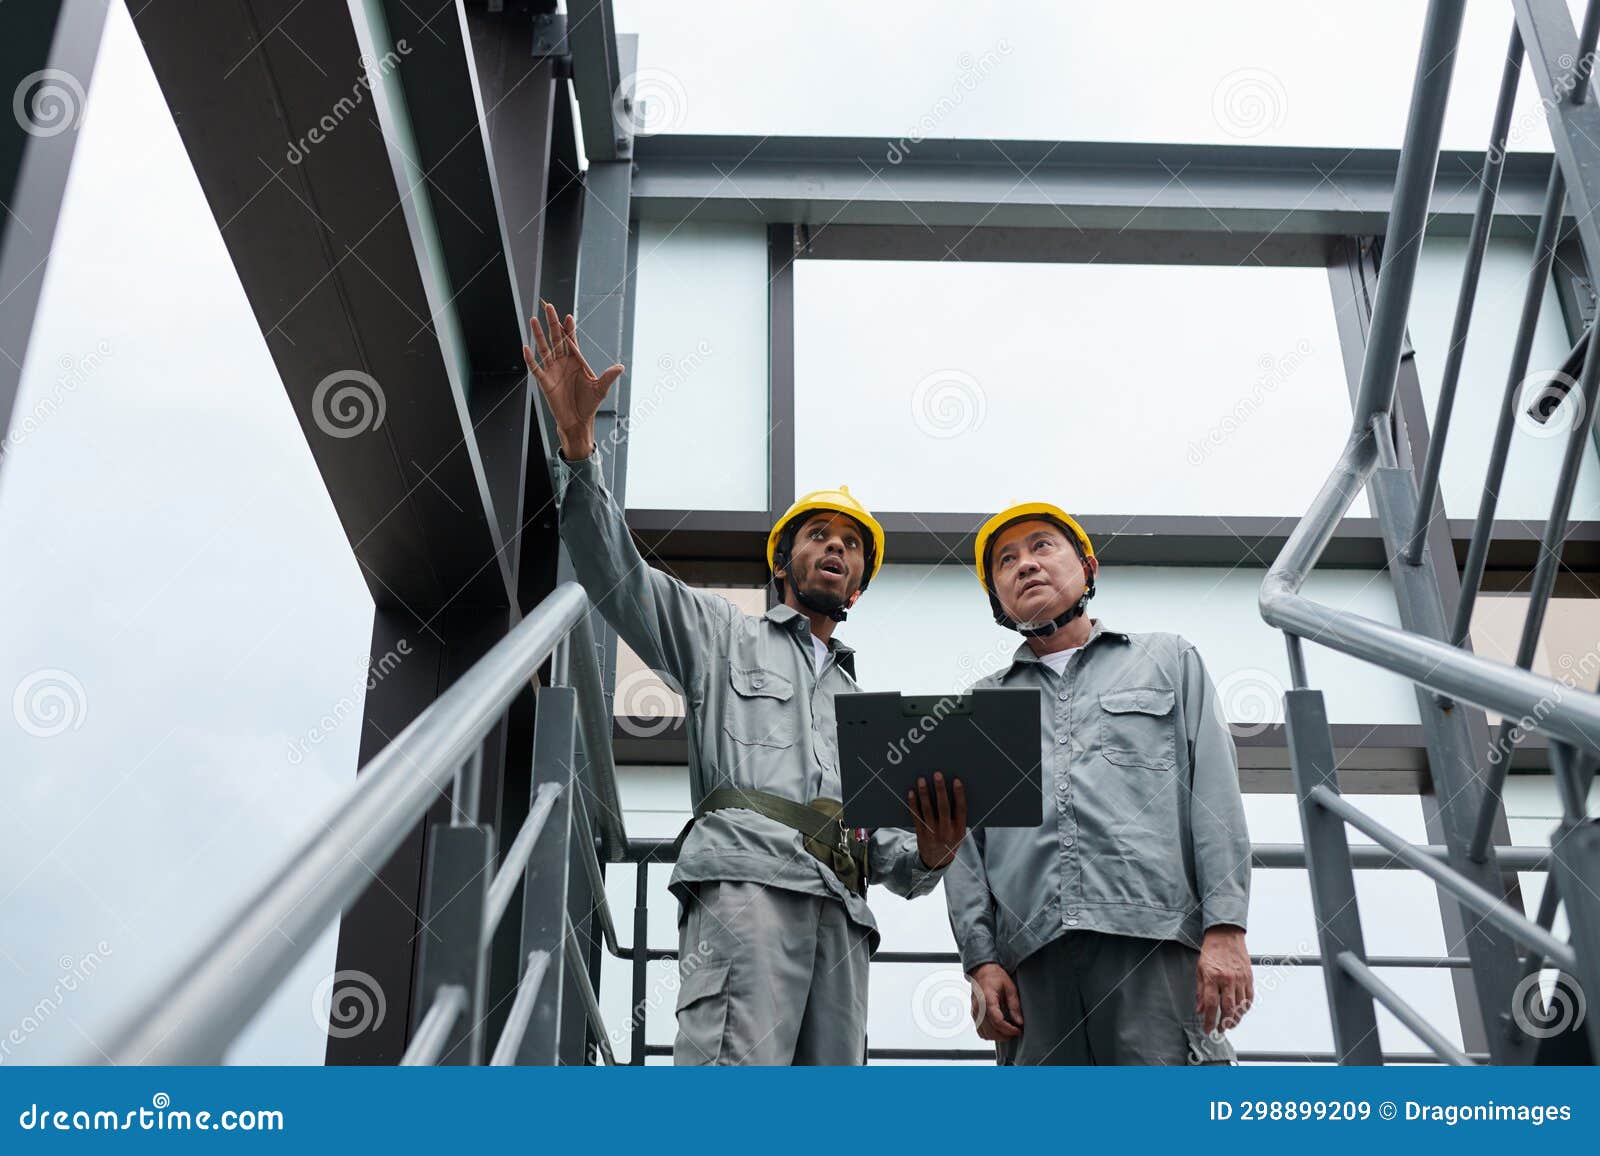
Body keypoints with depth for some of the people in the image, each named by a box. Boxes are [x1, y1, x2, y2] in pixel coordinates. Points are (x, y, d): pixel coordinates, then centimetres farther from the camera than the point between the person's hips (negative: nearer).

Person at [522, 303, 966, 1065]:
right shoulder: (722, 634, 25)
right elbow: (614, 572, 10)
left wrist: (930, 856, 6)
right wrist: (578, 440, -3)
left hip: (840, 912, 6)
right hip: (747, 883, -5)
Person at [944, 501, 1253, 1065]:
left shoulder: (1168, 659, 20)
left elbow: (1215, 796, 9)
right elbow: (965, 839, 15)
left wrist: (1226, 928, -4)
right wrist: (981, 960, 1)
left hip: (1154, 936, -2)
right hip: (1032, 954, 2)